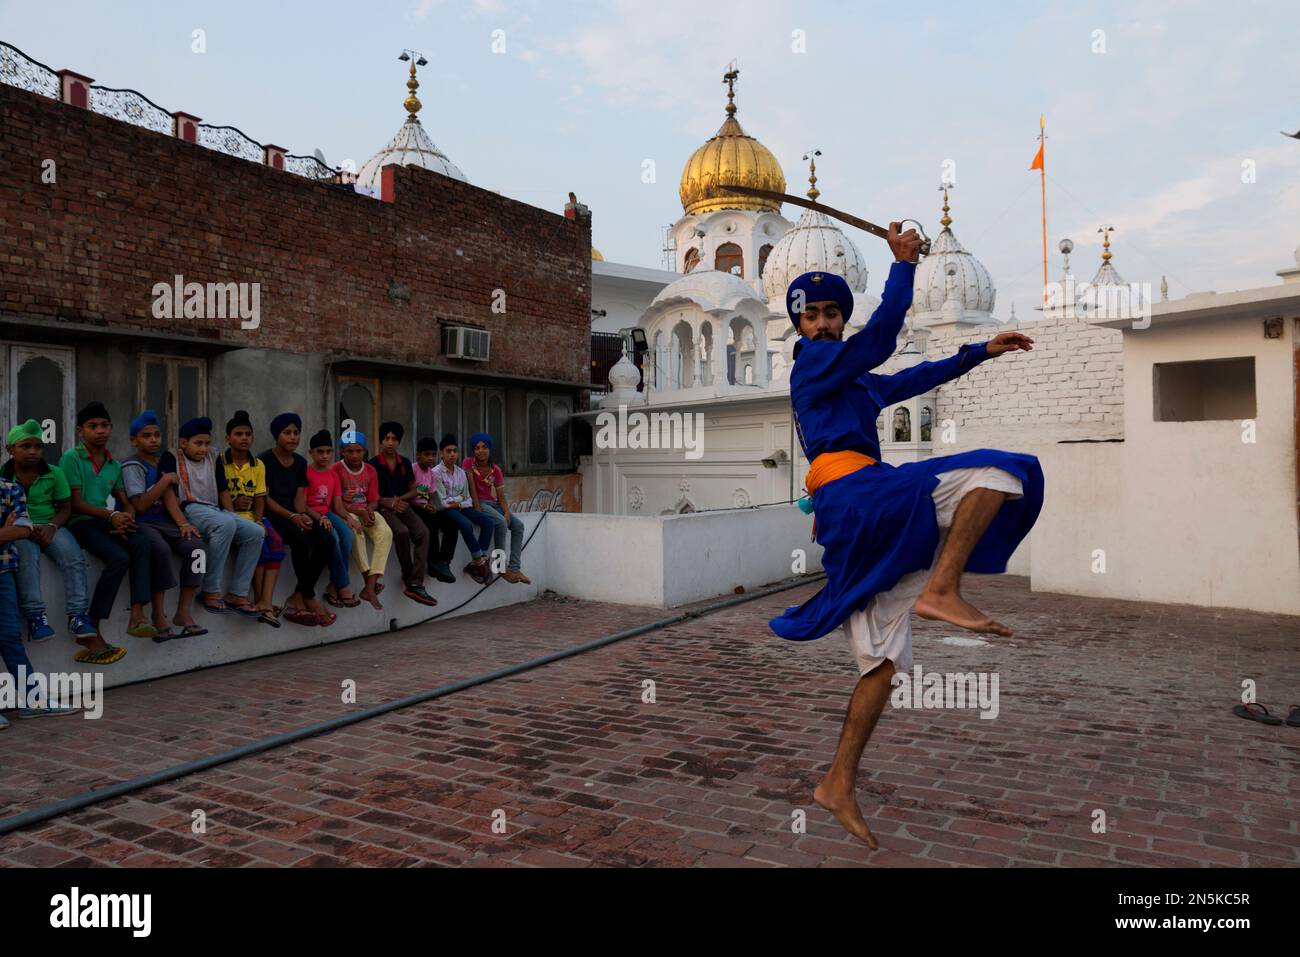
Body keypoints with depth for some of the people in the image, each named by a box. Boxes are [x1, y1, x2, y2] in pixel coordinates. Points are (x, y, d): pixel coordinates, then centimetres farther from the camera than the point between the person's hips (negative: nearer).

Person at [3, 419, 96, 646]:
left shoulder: (55, 473, 5)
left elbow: (65, 508, 6)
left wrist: (51, 526, -14)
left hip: (49, 527, 2)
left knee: (73, 555, -28)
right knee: (26, 554, -35)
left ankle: (77, 614, -28)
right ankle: (35, 615, -37)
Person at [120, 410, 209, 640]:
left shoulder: (164, 461, 14)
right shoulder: (132, 466, -6)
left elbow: (168, 495, 1)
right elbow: (140, 506, -14)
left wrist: (183, 524, -13)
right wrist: (166, 480, -12)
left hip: (162, 522, 6)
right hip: (140, 524, -6)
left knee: (197, 546, -20)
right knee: (161, 549, -36)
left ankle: (184, 612, -16)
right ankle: (159, 617, -28)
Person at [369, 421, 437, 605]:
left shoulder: (405, 464, 13)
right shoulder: (373, 464, 1)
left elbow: (413, 490, 16)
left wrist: (400, 499, -4)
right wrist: (389, 503, -15)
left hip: (403, 506, 4)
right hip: (383, 508, -4)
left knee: (423, 532, -24)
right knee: (402, 532, -33)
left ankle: (415, 584, -28)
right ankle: (408, 576, -13)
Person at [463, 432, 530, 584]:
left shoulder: (496, 470, 7)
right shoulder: (469, 463, -6)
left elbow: (501, 496, 2)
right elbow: (471, 489, -14)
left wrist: (507, 513, -15)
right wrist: (478, 511, -21)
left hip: (493, 503, 6)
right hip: (477, 503, -6)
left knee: (518, 524, -15)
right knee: (501, 523, -31)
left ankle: (514, 568, -18)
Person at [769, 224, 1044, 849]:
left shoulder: (857, 383, 33)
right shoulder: (813, 363, 6)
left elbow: (916, 380, 39)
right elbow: (880, 339, -5)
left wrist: (981, 352, 36)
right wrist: (904, 263, 3)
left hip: (856, 526, 9)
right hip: (854, 491, -9)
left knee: (883, 662, 4)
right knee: (996, 473, -13)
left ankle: (838, 785, 5)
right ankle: (941, 591, -25)